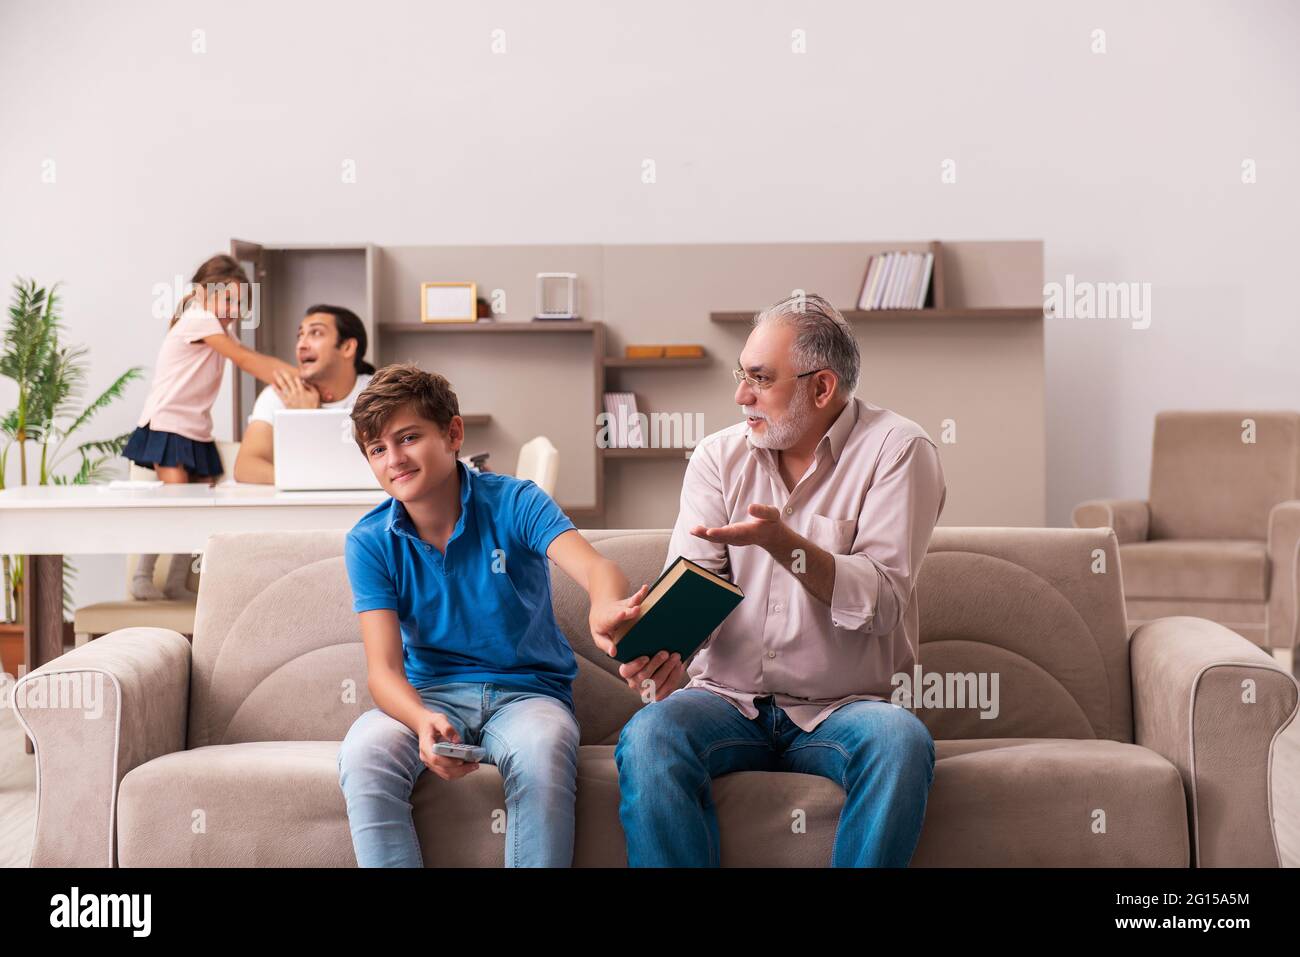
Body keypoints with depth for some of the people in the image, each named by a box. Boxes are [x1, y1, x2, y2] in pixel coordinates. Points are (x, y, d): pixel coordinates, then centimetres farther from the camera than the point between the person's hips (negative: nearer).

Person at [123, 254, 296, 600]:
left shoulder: (222, 330, 16)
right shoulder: (198, 319, -12)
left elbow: (255, 360, 3)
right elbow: (244, 359, -18)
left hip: (197, 430, 9)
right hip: (166, 425, -9)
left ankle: (176, 583, 12)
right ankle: (142, 576, -6)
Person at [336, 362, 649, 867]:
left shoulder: (514, 502, -7)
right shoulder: (369, 542, -2)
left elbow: (594, 566, -26)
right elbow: (384, 669, -10)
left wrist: (607, 609, -53)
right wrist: (423, 721, -35)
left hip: (527, 689, -1)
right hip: (429, 693, 2)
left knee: (542, 749, -36)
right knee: (363, 752, -31)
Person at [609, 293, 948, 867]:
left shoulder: (898, 450, -3)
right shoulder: (718, 457, 8)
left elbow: (884, 603, -12)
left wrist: (784, 542, -25)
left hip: (841, 709, -2)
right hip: (729, 699, 2)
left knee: (901, 740, -35)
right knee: (647, 736, -29)